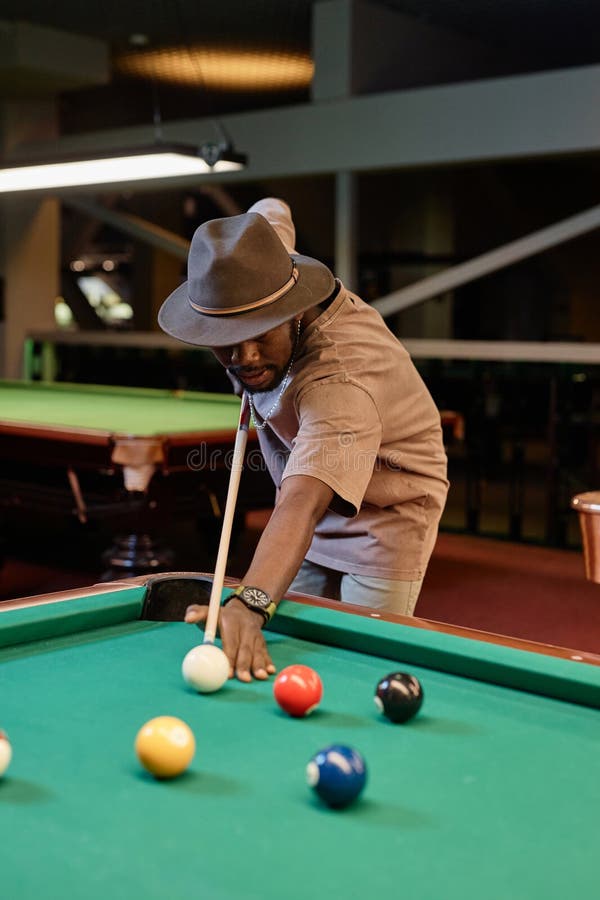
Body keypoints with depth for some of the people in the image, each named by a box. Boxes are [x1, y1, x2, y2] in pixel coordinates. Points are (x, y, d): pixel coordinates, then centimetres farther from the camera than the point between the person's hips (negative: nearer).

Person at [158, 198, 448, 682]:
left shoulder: (339, 383, -41)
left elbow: (301, 506, -55)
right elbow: (271, 209, 8)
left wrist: (249, 602, -72)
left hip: (383, 520, -8)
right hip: (315, 512, 8)